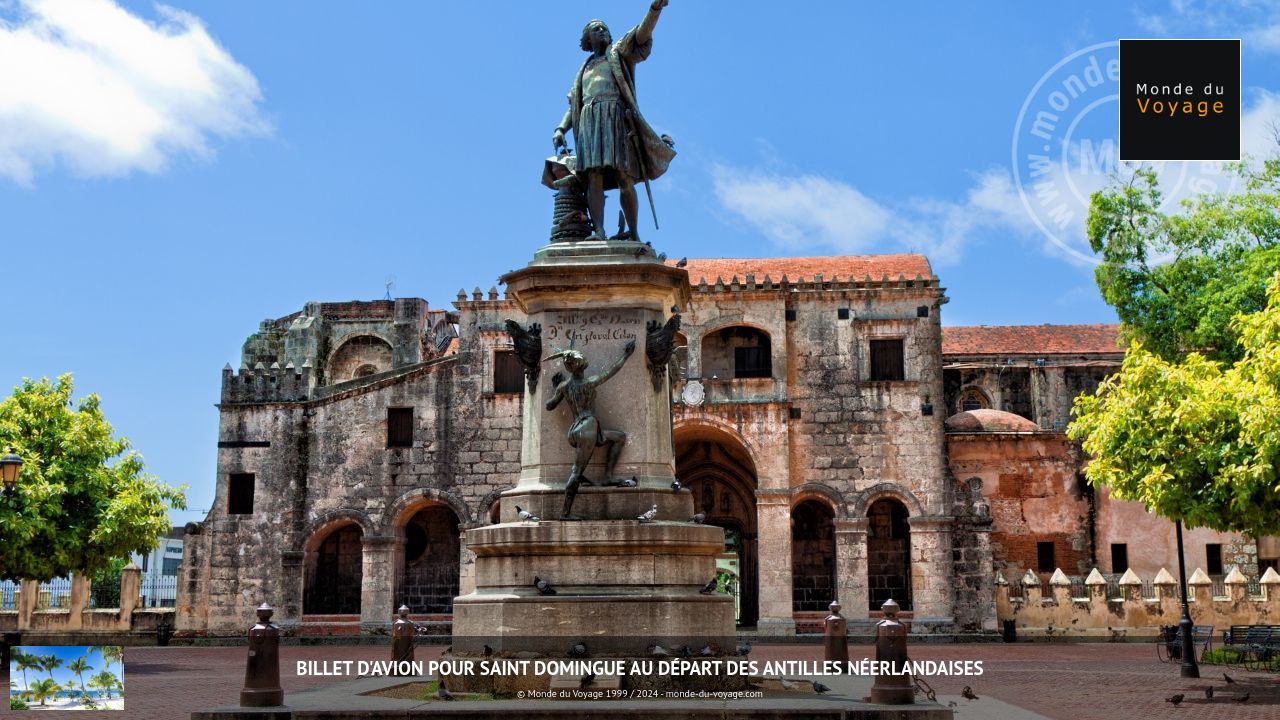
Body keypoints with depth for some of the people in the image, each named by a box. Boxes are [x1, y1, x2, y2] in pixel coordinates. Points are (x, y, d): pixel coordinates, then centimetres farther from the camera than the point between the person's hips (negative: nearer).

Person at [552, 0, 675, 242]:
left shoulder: (620, 52, 19)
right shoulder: (584, 71, 31)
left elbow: (641, 35, 0)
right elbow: (573, 107, 26)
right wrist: (560, 129, 6)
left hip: (616, 116, -3)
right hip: (590, 120, 3)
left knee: (624, 178, -11)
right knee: (594, 176, -15)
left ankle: (633, 232, -2)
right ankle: (599, 233, -28)